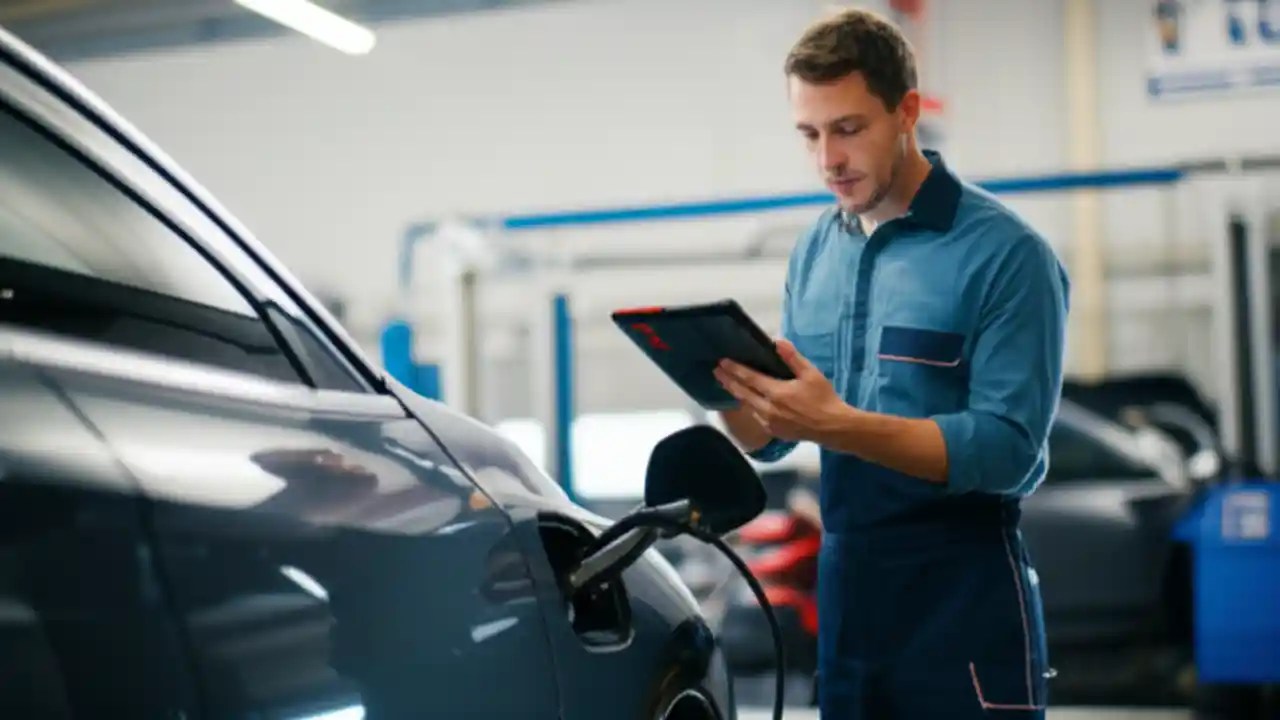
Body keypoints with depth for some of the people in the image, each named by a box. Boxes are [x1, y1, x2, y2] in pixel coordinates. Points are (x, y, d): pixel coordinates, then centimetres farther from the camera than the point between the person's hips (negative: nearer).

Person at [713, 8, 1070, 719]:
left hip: (963, 598, -6)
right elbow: (769, 440, 10)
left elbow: (1008, 451, -19)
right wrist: (728, 388, -12)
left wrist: (839, 426, -28)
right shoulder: (814, 251, 8)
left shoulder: (1003, 252, -12)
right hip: (843, 587, 6)